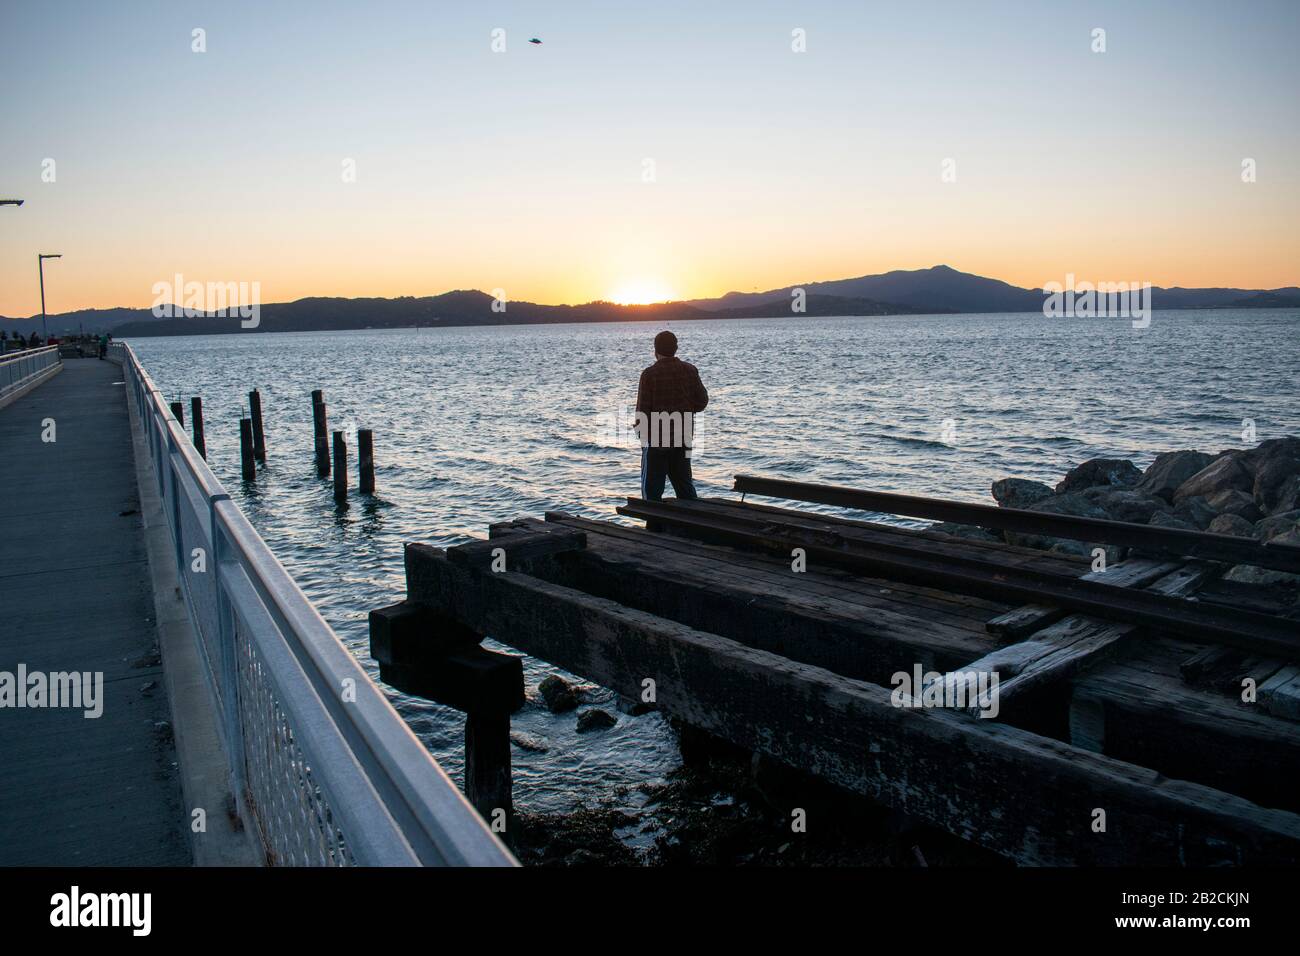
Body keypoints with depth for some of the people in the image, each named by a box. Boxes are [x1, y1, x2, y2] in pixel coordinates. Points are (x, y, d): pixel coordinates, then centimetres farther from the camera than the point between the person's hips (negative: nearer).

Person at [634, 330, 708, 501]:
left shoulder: (649, 374, -13)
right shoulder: (690, 370, 0)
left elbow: (643, 408, -13)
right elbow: (702, 401, 4)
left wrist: (640, 428, 3)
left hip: (656, 438, -5)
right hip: (683, 437, 5)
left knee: (652, 487, 4)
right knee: (684, 482, 15)